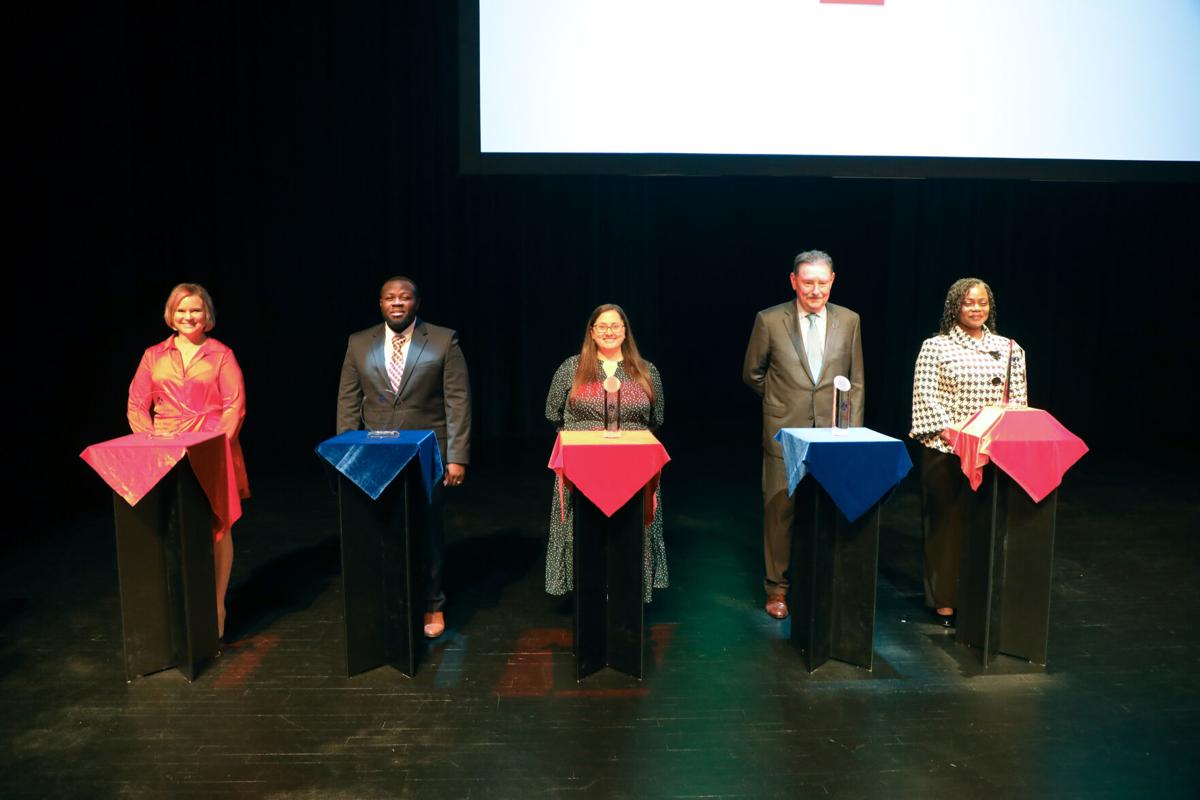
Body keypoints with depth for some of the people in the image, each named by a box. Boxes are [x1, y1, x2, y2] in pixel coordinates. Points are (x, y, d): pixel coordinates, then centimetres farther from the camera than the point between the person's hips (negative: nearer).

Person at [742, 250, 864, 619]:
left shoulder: (849, 321, 5)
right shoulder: (770, 320, -3)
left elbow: (856, 381, 9)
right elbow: (752, 374, 8)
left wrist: (853, 432, 3)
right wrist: (782, 402, 10)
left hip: (833, 433, 2)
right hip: (785, 433, -2)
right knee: (780, 511, 4)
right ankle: (776, 588, 20)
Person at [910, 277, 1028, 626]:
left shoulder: (1009, 349, 11)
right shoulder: (935, 347, 1)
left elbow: (1019, 398, 11)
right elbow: (926, 397, -6)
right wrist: (950, 431, -16)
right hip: (946, 449, -3)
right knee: (945, 520, 3)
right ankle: (944, 599, 13)